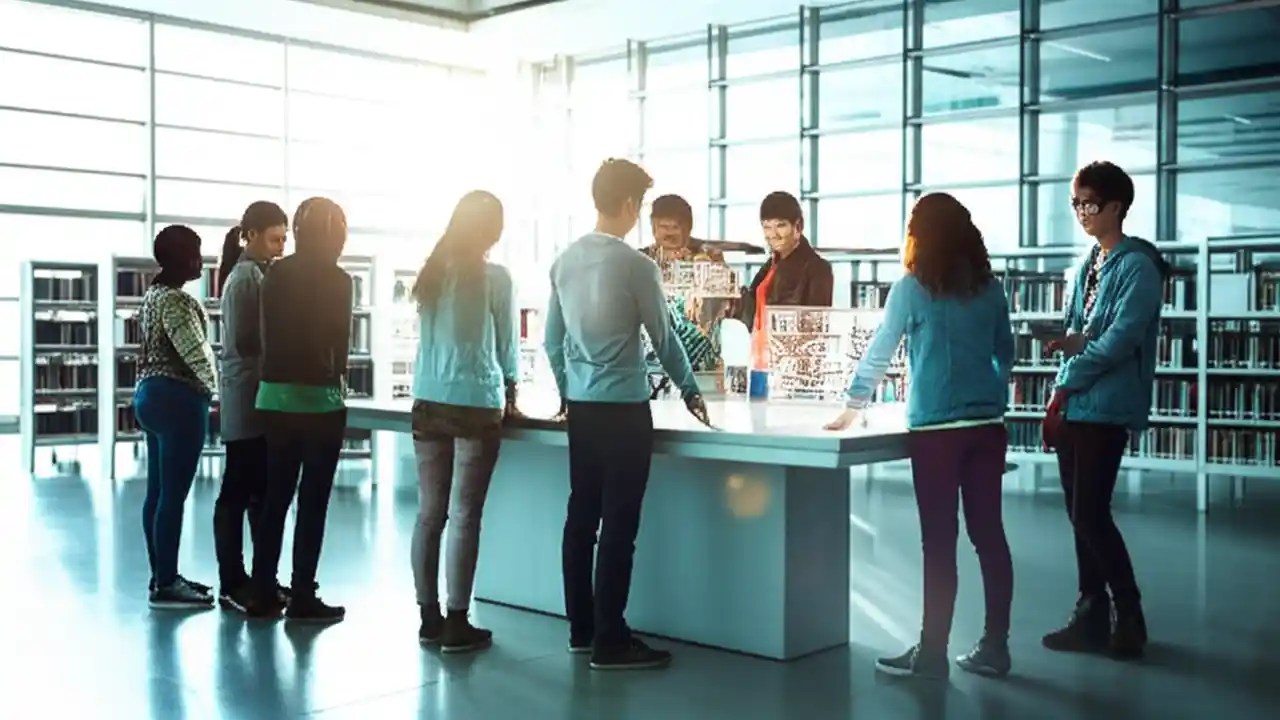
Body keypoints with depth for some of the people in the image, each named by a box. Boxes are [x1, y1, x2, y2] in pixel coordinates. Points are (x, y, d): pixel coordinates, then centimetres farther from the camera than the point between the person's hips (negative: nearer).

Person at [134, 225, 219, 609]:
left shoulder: (154, 294, 16)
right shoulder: (175, 300, -16)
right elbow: (194, 351, -20)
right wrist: (215, 386, -4)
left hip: (151, 393, 11)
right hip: (177, 399, -11)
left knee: (158, 491, 12)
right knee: (173, 494, -6)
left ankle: (162, 576, 19)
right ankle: (166, 585, -2)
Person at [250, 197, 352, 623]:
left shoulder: (275, 275, 6)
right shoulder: (335, 279, -8)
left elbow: (268, 332, 7)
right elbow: (340, 341, -3)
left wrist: (282, 370, 11)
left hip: (274, 395, 6)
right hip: (318, 398, -5)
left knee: (275, 496, 12)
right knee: (313, 501, 0)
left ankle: (263, 593, 16)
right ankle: (303, 598, 3)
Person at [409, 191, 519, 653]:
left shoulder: (430, 273, 9)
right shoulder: (493, 277, -6)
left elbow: (429, 336, 13)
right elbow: (507, 342, 3)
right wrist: (511, 387, 22)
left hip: (428, 403, 5)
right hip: (476, 405, -5)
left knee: (429, 512, 7)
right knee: (464, 516, -1)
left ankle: (429, 618, 14)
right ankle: (456, 624, 3)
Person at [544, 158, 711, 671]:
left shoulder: (564, 261, 7)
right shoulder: (634, 264, -12)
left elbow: (553, 339, 13)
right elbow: (663, 337, -4)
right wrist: (689, 391, 9)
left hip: (580, 406, 7)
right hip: (623, 407, -7)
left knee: (581, 516, 11)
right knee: (618, 524, -2)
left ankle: (581, 630, 20)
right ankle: (610, 642, 2)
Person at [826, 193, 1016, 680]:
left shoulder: (912, 288, -5)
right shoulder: (990, 288, 8)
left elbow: (879, 352, 1)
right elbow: (1005, 353, 14)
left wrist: (853, 407, 12)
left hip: (936, 430, -5)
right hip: (987, 426, 5)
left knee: (939, 542, -2)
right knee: (989, 535, 8)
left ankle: (932, 653, 4)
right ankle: (994, 648, 14)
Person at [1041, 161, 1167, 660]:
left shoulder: (1137, 266, -10)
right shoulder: (1087, 264, 15)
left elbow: (1118, 341, -17)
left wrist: (1064, 385, -10)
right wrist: (1060, 388, 0)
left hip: (1105, 408, -8)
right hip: (1072, 407, 8)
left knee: (1091, 515, -8)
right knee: (1080, 516, 10)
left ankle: (1129, 616, 7)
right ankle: (1091, 616, 18)